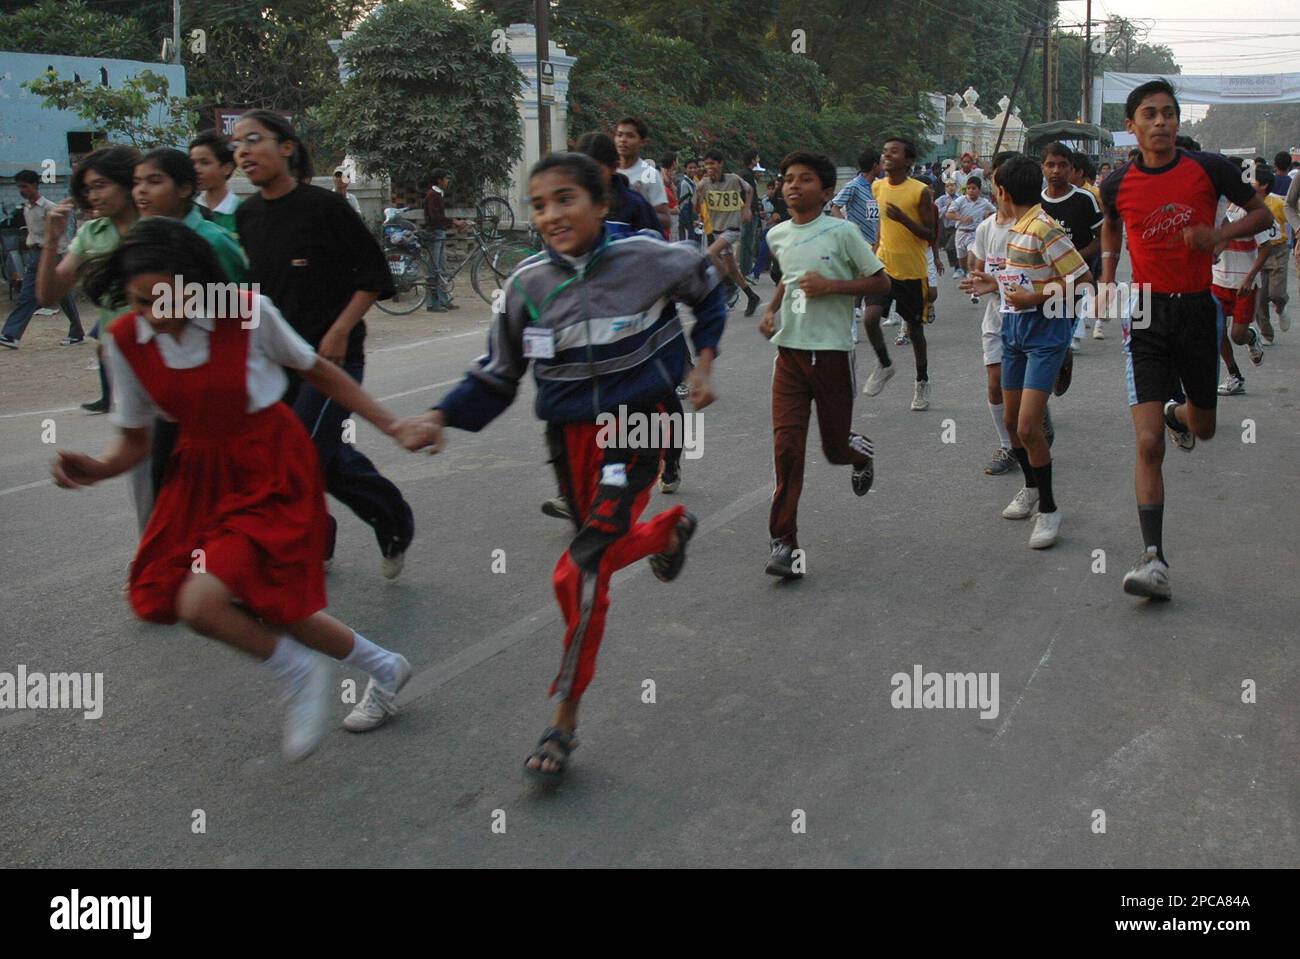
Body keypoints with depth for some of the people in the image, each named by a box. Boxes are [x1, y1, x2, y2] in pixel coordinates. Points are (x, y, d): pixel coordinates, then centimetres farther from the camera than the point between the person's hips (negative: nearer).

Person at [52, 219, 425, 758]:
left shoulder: (247, 313, -19)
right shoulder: (124, 341, -8)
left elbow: (317, 371, -3)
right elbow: (134, 440, 1)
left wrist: (391, 426, -4)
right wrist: (96, 469, -21)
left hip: (272, 470, -5)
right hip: (202, 473, 6)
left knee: (202, 603, -21)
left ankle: (299, 674, 9)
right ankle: (381, 667, 32)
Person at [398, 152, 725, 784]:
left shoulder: (645, 258, -12)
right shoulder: (528, 283, -5)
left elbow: (706, 291, 10)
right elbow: (496, 376, 3)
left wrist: (702, 363, 2)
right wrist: (441, 417, -12)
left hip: (635, 427, -4)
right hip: (570, 434, 4)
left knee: (581, 572, -15)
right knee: (604, 549, 18)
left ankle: (564, 720, -3)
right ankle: (670, 528, 54)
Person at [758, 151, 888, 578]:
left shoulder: (842, 232, -8)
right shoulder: (777, 235, 7)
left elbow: (881, 282, -5)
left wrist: (830, 286, -17)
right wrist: (772, 309, 10)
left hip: (833, 352, -3)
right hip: (789, 351, 3)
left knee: (835, 447, 8)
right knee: (787, 446, -8)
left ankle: (860, 451, 47)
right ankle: (784, 543, -4)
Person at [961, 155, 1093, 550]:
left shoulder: (1044, 228, -17)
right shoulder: (1017, 227, 11)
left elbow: (1083, 281, -19)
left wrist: (1034, 298, -24)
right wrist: (996, 285, 16)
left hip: (1044, 329, -9)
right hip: (1014, 327, 9)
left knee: (1028, 426, -15)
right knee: (1012, 421, 16)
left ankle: (1048, 509, -2)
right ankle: (1031, 487, 37)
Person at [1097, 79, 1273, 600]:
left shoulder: (1210, 168, -5)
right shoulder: (1118, 184, -2)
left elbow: (1262, 213, 6)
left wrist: (1219, 234, -13)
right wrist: (1108, 279, 8)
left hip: (1198, 309, 1)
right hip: (1147, 313, -1)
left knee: (1202, 427, 19)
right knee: (1148, 443, -13)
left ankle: (1179, 415, 59)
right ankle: (1154, 560, -13)